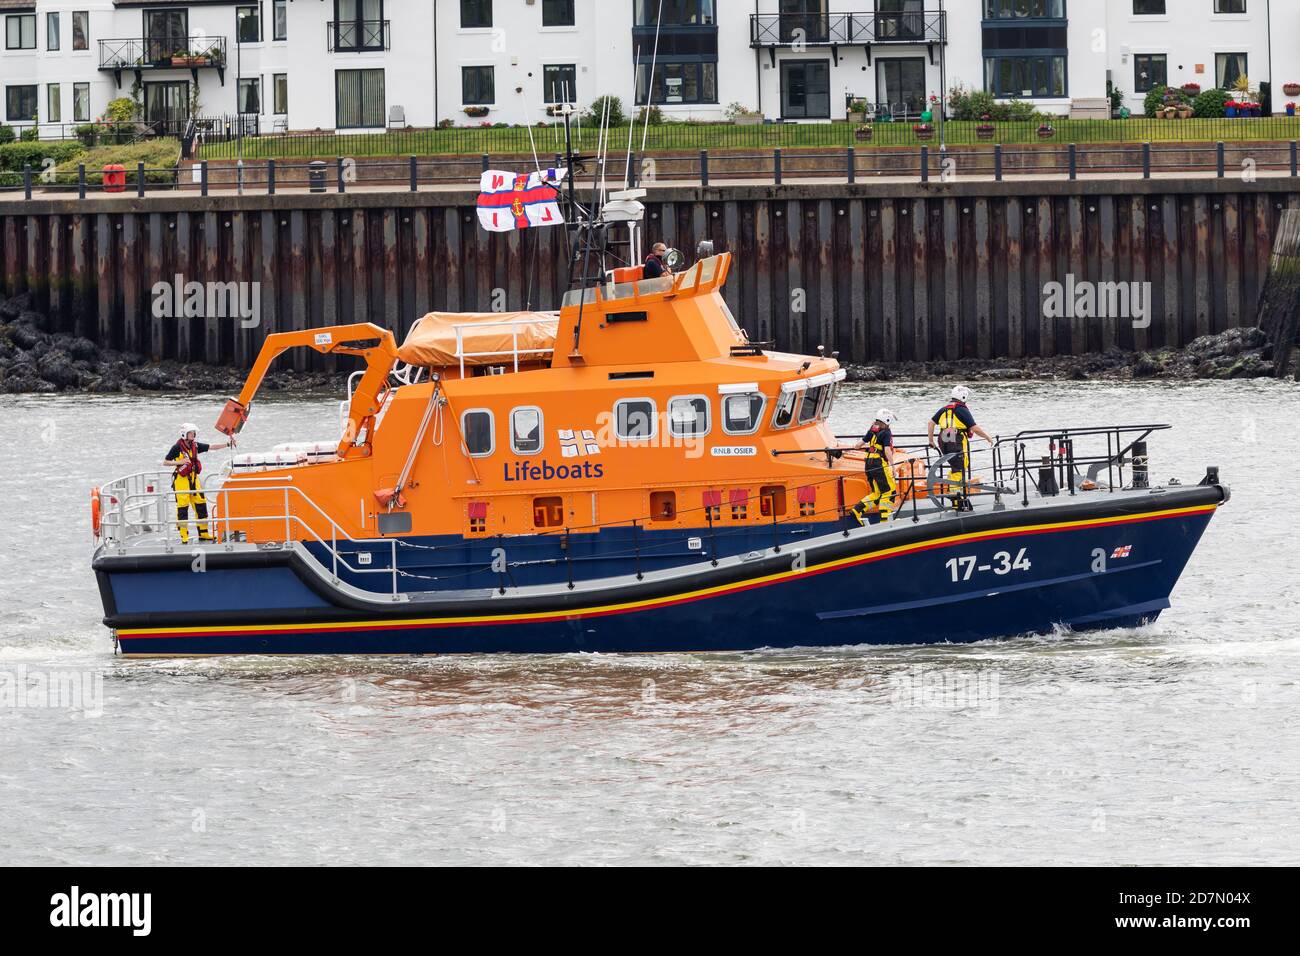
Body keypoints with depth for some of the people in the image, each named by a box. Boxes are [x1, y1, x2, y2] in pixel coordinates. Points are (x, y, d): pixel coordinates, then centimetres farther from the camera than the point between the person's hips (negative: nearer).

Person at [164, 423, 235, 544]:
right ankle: (184, 536, -2)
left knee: (201, 504, 7)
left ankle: (203, 533, 16)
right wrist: (179, 462, -19)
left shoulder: (195, 446, 7)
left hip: (193, 478, 7)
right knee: (182, 507, -5)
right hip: (181, 479, -7)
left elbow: (212, 447, 8)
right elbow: (165, 462, -6)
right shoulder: (177, 447, -9)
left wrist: (228, 444, -1)